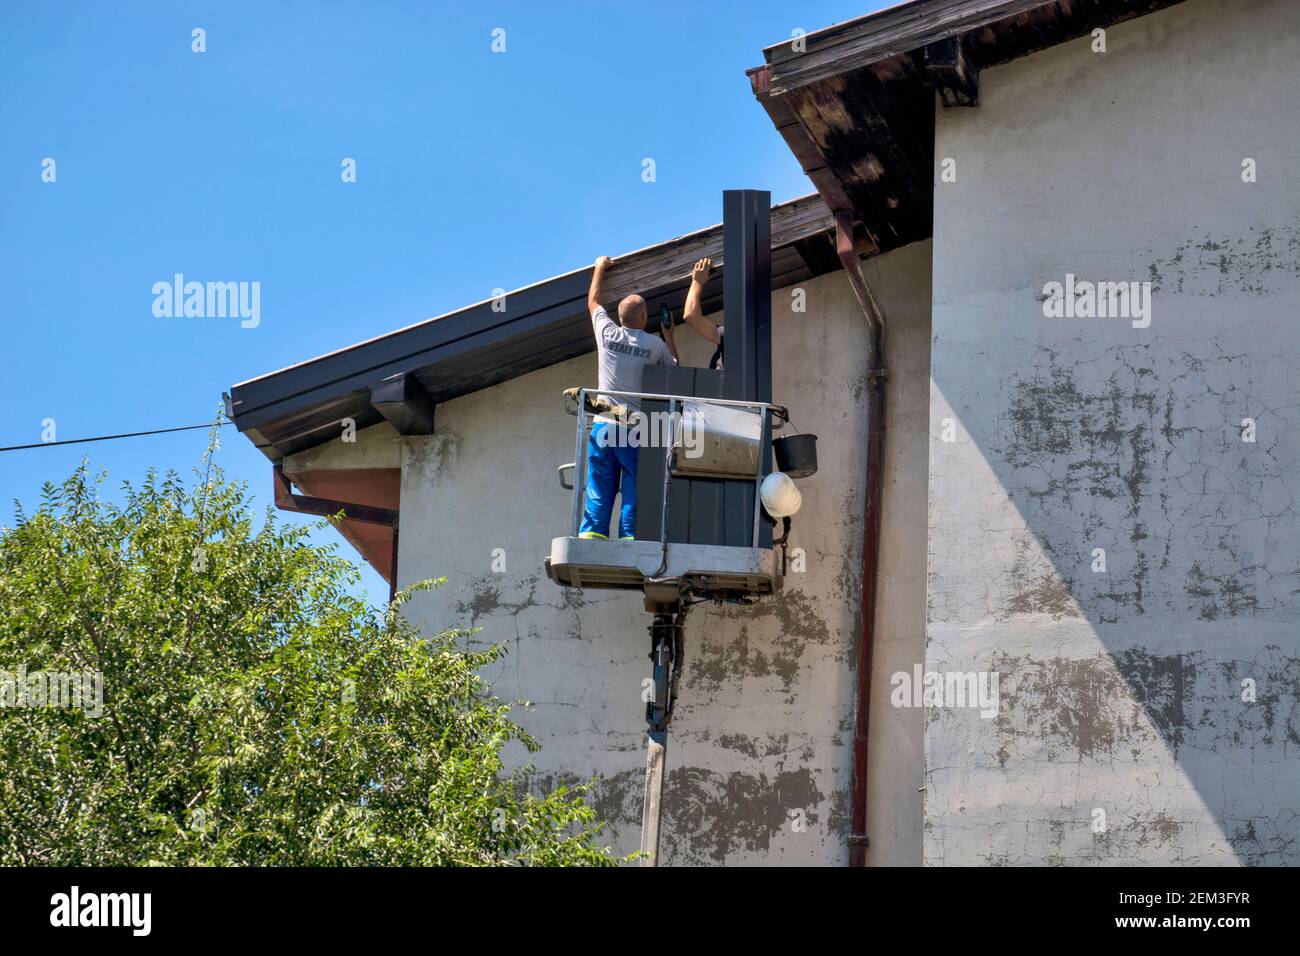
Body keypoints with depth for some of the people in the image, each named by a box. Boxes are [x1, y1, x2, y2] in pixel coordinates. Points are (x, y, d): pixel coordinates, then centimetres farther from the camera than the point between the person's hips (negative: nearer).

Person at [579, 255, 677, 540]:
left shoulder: (608, 334, 5)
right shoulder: (655, 345, 1)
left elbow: (593, 302, 25)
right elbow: (674, 367, 21)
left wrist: (600, 268, 40)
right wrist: (668, 336, 34)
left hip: (604, 427, 2)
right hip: (637, 430, -2)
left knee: (598, 496, 0)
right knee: (633, 496, -4)